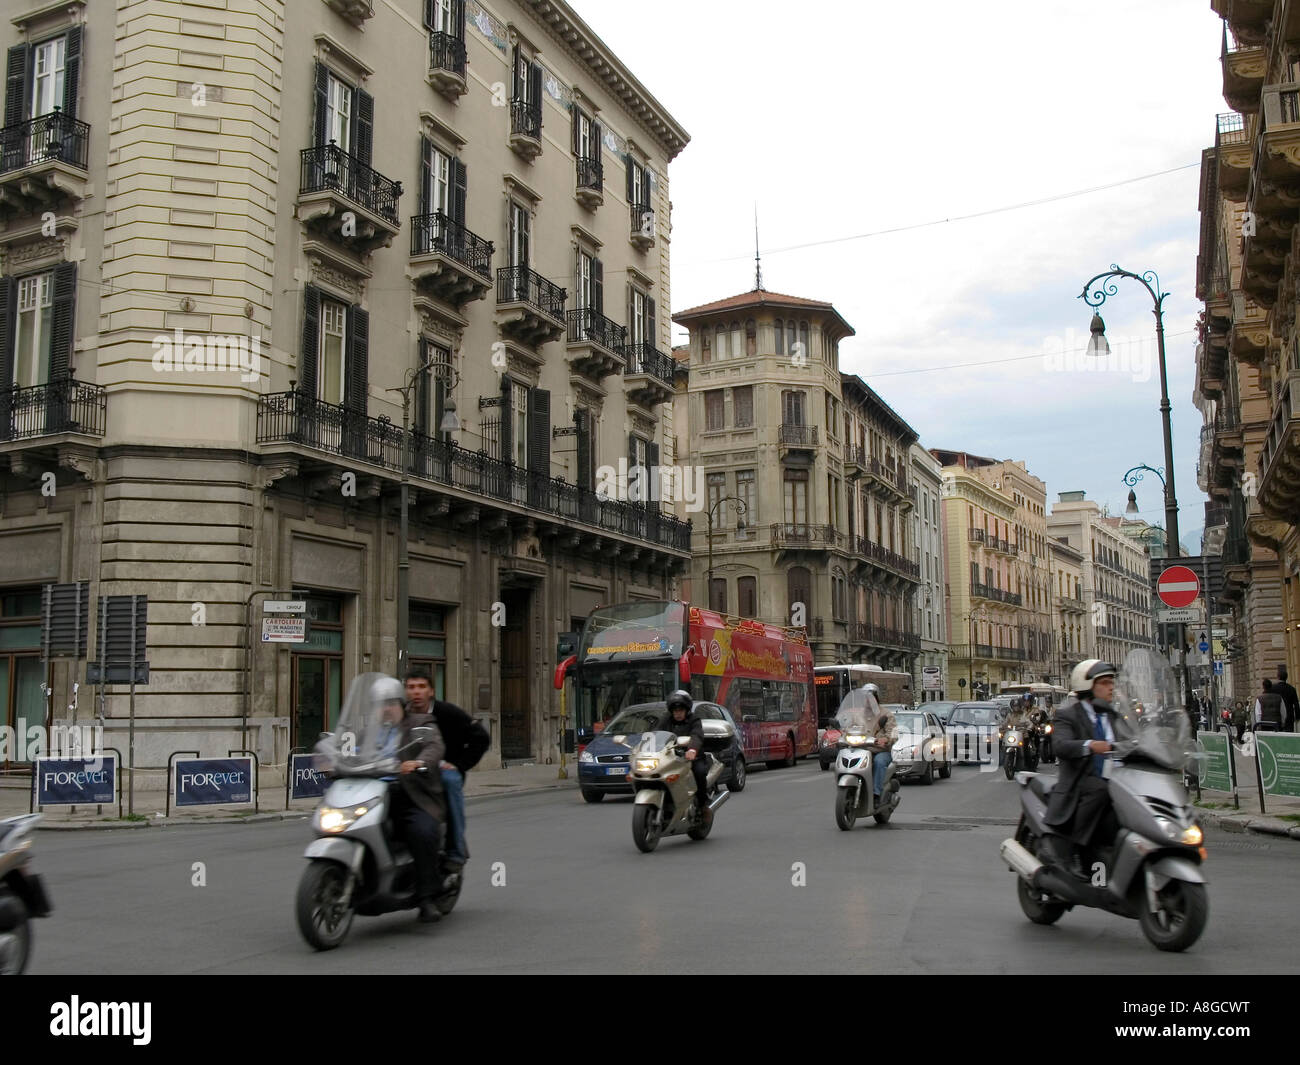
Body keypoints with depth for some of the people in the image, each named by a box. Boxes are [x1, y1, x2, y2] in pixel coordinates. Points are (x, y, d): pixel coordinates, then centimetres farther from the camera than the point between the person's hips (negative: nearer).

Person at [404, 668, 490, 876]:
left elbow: (481, 738, -6)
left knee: (450, 780, -37)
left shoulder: (448, 713, -7)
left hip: (445, 770, -3)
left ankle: (456, 852, -29)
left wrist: (458, 764, -12)